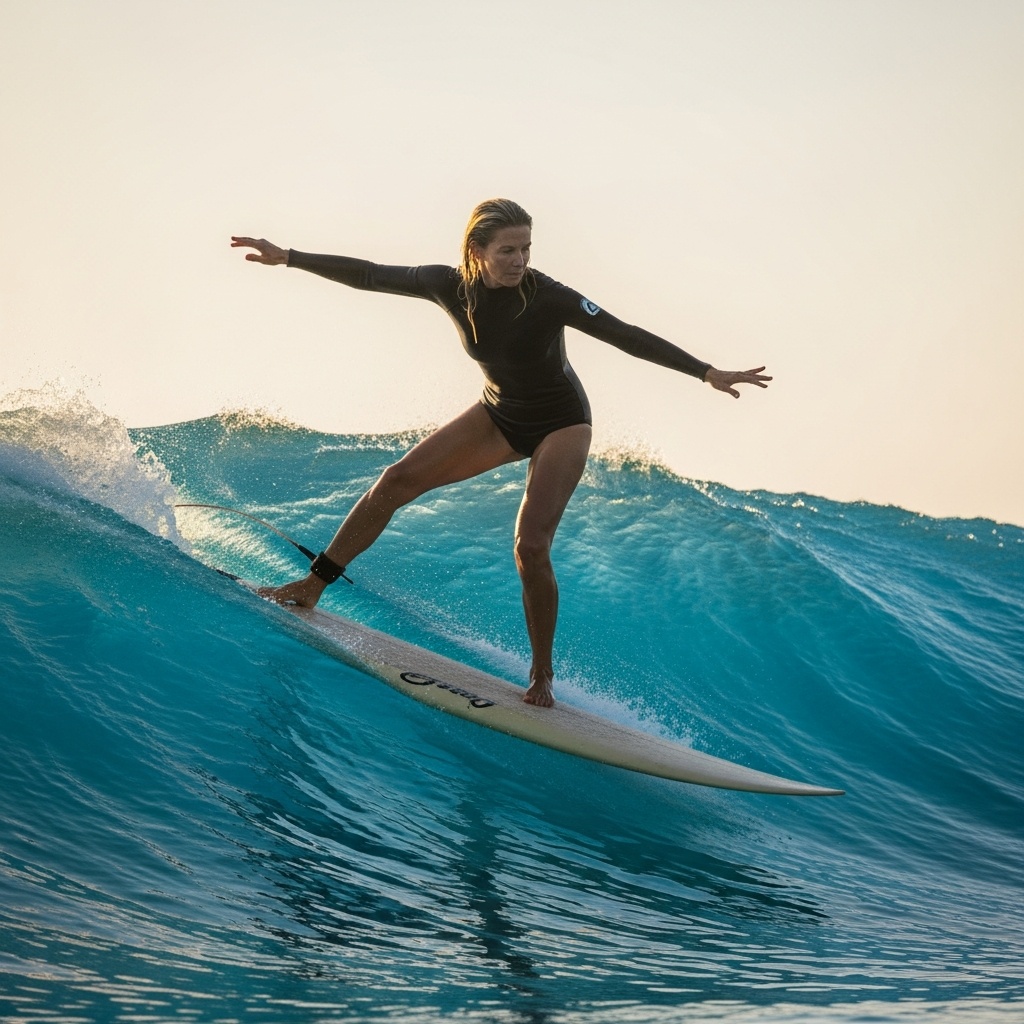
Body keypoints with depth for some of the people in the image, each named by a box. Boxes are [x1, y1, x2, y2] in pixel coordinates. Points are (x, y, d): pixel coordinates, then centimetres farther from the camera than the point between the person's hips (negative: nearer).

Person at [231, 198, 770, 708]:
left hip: (561, 425, -4)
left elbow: (627, 336, -26)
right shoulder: (452, 285, -16)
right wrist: (287, 257, -6)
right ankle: (314, 585, -1)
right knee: (398, 480, -9)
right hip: (500, 415, 4)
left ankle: (542, 676, 1)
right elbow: (370, 275, -8)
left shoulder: (547, 296, -28)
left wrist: (708, 373, -30)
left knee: (531, 548, -17)